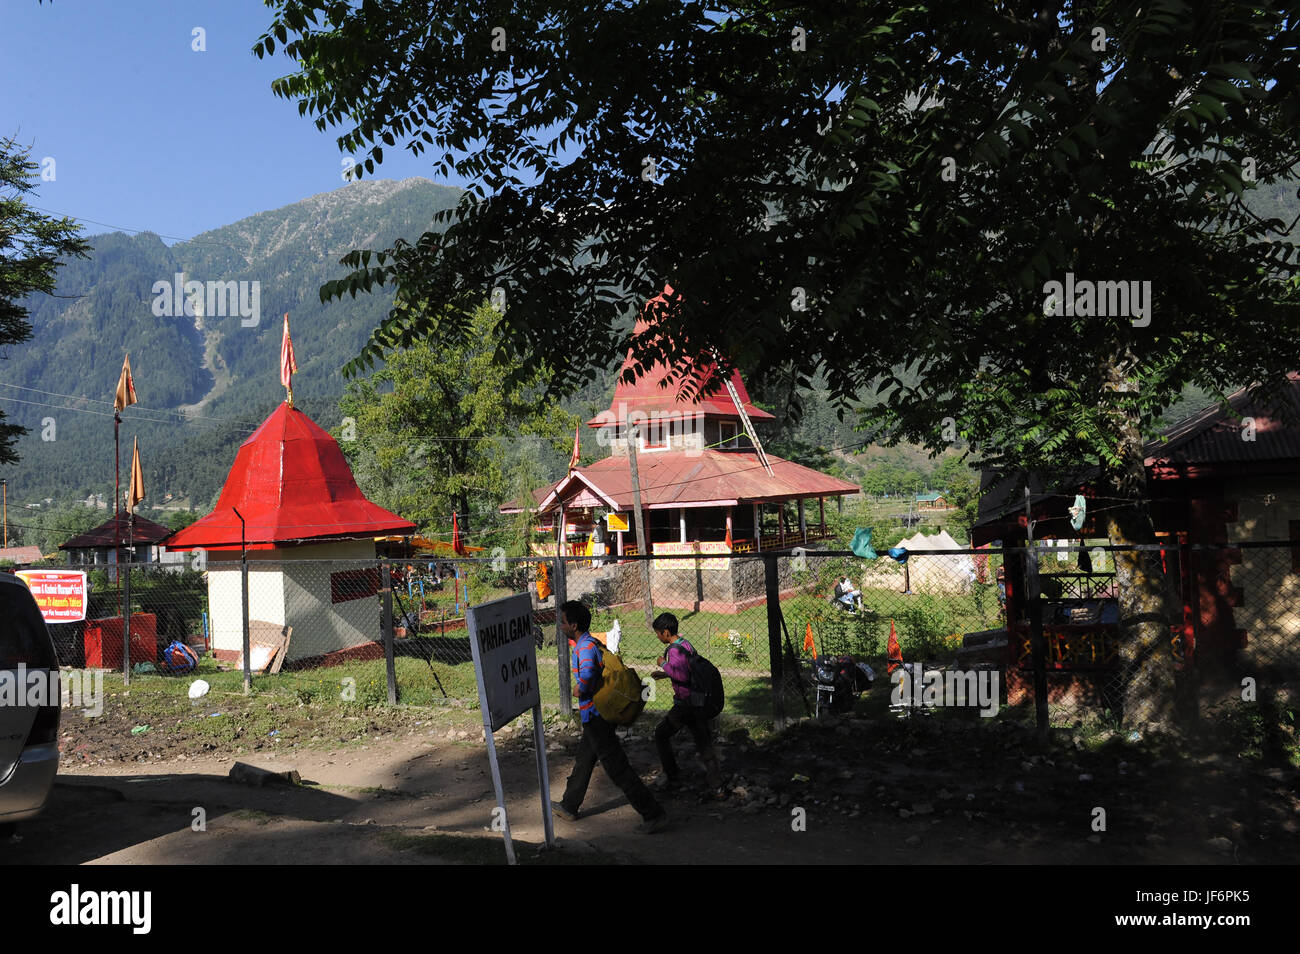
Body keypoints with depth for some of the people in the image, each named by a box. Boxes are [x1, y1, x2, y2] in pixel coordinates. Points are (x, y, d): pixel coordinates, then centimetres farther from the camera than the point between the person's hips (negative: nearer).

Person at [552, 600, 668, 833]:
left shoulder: (585, 647, -22)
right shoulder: (592, 642, 8)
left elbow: (587, 674, -42)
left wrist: (579, 690, -22)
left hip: (595, 717, -10)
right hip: (598, 715, 10)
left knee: (618, 769, -4)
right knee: (583, 762, 24)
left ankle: (654, 815, 1)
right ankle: (569, 806, 42)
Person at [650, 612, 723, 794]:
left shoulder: (674, 650, -19)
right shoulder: (686, 644, 12)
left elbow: (683, 676, -33)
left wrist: (664, 665, -20)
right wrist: (665, 674, 26)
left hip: (684, 704, -9)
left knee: (661, 734, 10)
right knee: (703, 743, 11)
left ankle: (673, 778, 13)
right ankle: (716, 784, 10)